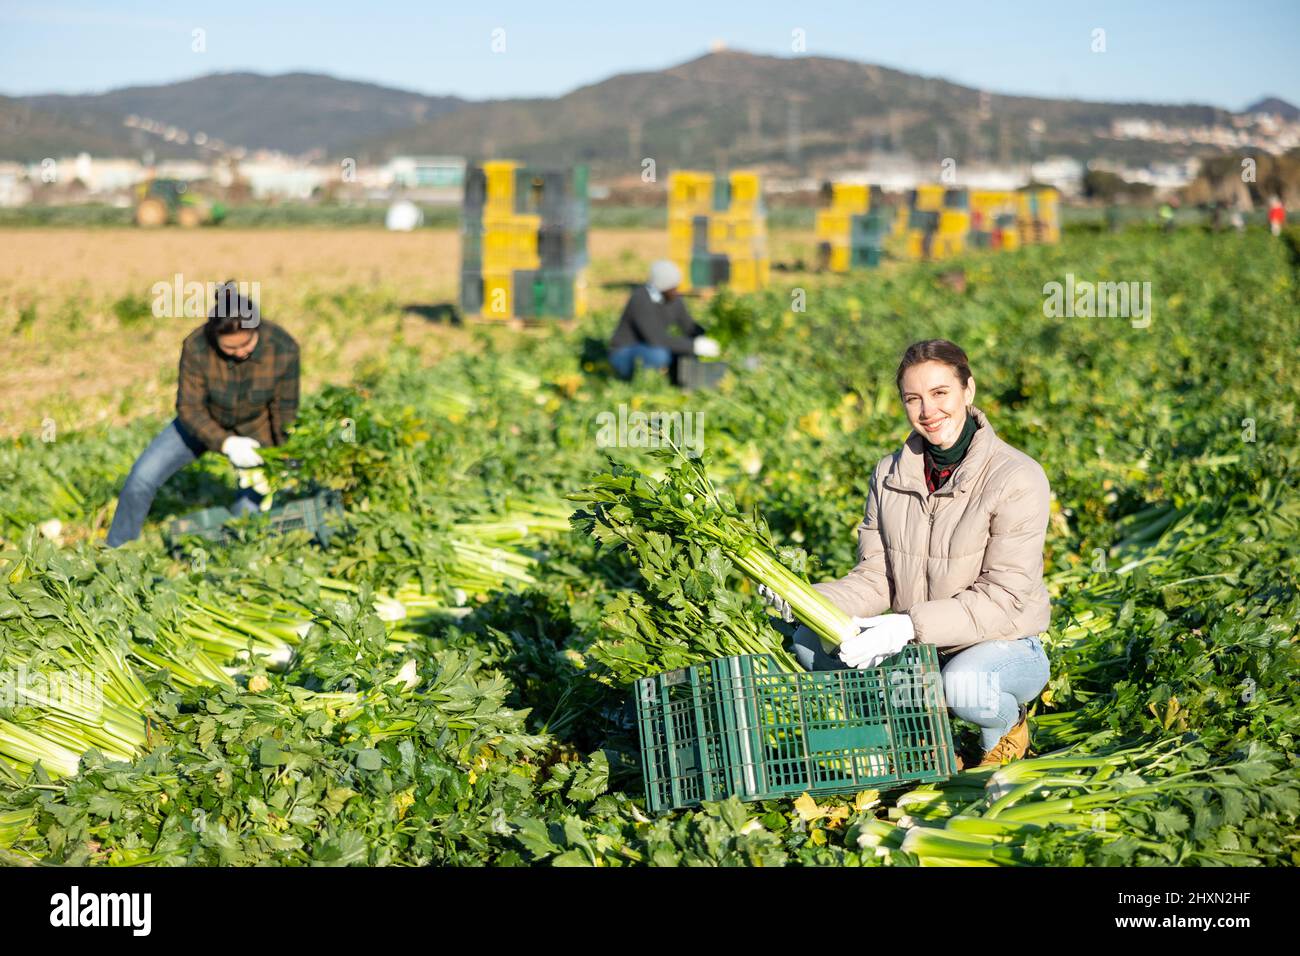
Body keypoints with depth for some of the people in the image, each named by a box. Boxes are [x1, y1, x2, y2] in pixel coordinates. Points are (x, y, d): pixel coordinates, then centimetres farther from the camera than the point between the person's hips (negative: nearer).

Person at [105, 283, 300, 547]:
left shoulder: (283, 349, -30)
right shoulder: (196, 347, -31)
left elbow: (285, 410, -17)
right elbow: (189, 407, -22)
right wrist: (226, 443, -36)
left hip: (257, 431, 0)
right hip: (204, 422, 1)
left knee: (247, 513, -5)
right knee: (143, 476, -8)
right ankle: (116, 550, 11)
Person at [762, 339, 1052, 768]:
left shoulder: (1018, 477, -16)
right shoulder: (890, 475, 1)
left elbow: (1002, 598, -20)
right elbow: (875, 579, 1)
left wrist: (909, 625, -32)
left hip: (1003, 647, -5)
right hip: (918, 648, 5)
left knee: (962, 684, -39)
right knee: (809, 640, -14)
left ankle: (1006, 723, -1)